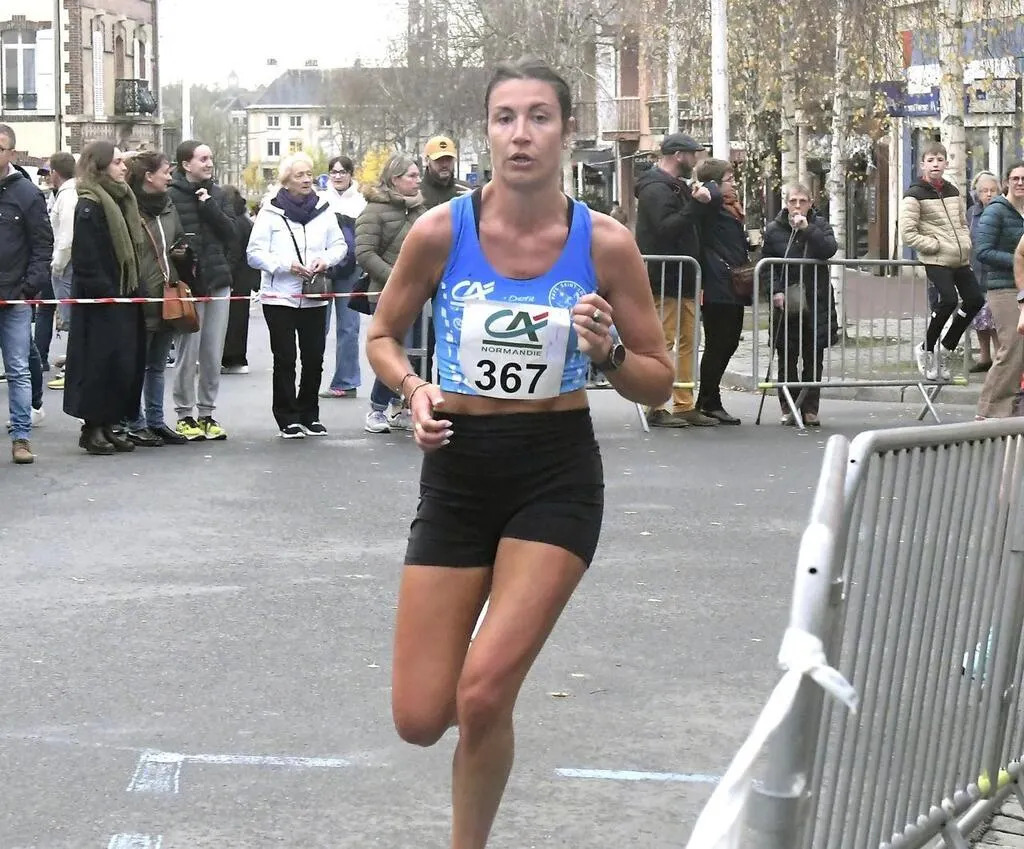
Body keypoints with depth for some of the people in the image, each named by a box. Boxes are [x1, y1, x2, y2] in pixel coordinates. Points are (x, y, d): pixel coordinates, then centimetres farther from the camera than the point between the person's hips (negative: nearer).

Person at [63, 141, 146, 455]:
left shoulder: (122, 199, 14)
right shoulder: (90, 205, -14)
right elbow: (85, 258, -18)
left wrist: (133, 288, 12)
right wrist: (103, 292, -20)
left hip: (123, 294, 9)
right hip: (100, 299, -9)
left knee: (127, 361, 8)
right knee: (100, 362, -5)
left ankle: (110, 423, 16)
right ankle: (93, 428, 3)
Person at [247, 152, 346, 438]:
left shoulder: (323, 211, 7)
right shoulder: (270, 214, -3)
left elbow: (339, 245, 13)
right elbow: (255, 254, -5)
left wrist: (326, 260, -8)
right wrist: (286, 265, -17)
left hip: (315, 297, 3)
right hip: (279, 297, -3)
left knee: (314, 359, 6)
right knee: (285, 360, 0)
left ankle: (308, 415, 20)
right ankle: (288, 419, 8)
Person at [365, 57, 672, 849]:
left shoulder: (606, 243, -8)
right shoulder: (441, 231, -9)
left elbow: (659, 382, 0)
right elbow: (383, 336, 8)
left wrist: (608, 353, -21)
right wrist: (415, 389, -12)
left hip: (558, 472, -1)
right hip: (458, 468, 2)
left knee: (483, 695, -16)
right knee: (420, 718, 0)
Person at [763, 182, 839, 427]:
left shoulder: (819, 225, 5)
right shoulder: (774, 230, 3)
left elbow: (830, 249, -13)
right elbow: (766, 263, 4)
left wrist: (807, 229, -20)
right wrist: (776, 290, -8)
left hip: (816, 303, 1)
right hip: (786, 304, -1)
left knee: (814, 358, 3)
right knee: (787, 358, 2)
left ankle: (810, 408, 10)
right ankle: (788, 408, 9)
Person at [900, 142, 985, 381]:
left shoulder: (953, 192, 15)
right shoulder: (915, 195, -6)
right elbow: (908, 234, -12)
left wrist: (965, 244, 7)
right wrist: (938, 245, -14)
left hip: (960, 260, 7)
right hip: (936, 260, -7)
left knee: (975, 299, 1)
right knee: (948, 299, -24)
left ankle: (946, 350, 16)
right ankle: (926, 350, -5)